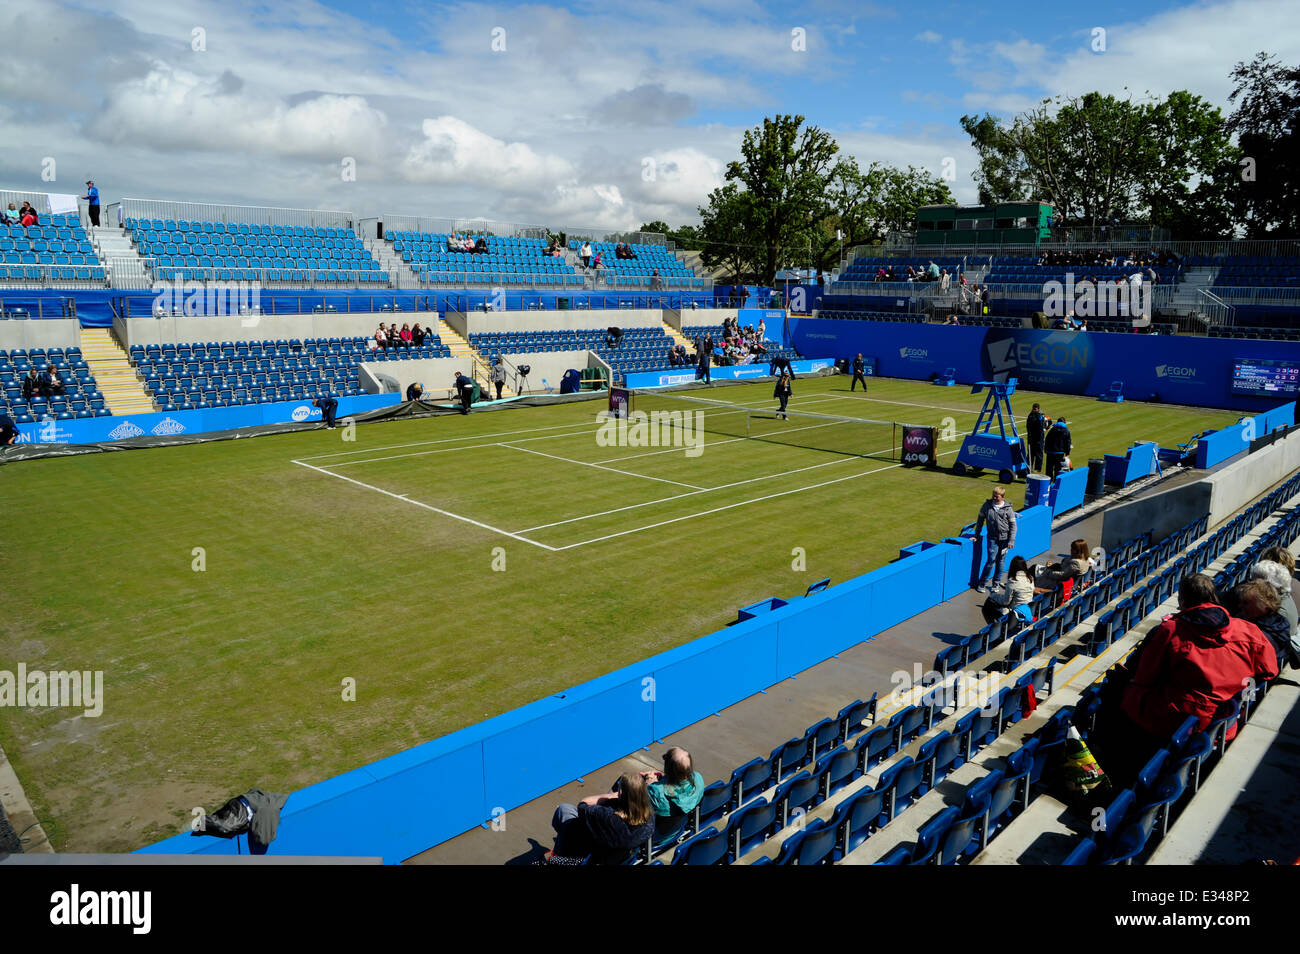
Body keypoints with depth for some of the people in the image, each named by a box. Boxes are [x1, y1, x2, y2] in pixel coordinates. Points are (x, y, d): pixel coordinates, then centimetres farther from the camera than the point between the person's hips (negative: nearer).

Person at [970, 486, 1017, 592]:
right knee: (991, 561, -5)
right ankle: (982, 584, 6)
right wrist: (976, 535, 8)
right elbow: (980, 519, 7)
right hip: (992, 538, 0)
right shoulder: (987, 505, -5)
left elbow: (1013, 525, -2)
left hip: (1004, 539, 0)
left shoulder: (1008, 508, -8)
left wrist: (1011, 540, -6)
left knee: (1000, 561, 9)